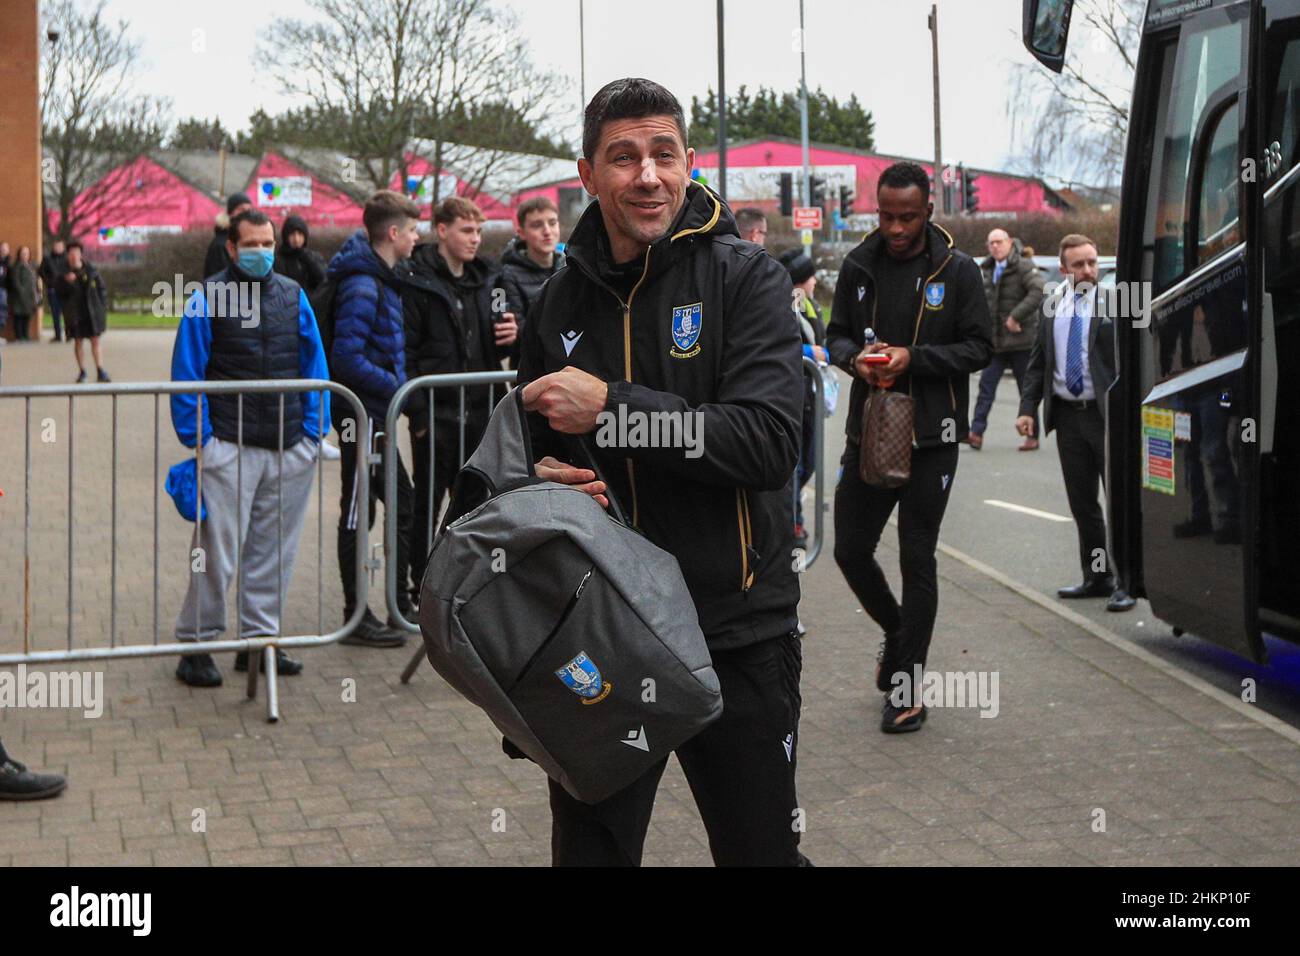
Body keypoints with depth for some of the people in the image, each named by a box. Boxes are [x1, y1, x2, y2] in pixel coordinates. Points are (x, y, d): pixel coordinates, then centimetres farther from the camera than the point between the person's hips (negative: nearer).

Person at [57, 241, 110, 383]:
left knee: (95, 341, 0)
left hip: (92, 312, 0)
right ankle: (82, 371, 14)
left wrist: (103, 306, 0)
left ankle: (100, 371, 0)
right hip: (75, 313, 0)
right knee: (78, 342, 5)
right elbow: (60, 292, -4)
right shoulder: (64, 272, 0)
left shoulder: (91, 270, 1)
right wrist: (67, 282, -21)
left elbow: (101, 289, 7)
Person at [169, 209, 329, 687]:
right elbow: (186, 373, -2)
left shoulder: (293, 296, 11)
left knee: (274, 549, 10)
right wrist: (198, 438, -7)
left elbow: (314, 365, 13)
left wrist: (313, 430, 6)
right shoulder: (208, 298, -2)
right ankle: (195, 645, 4)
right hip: (229, 446, -5)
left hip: (290, 450, 5)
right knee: (218, 552, -6)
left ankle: (259, 638, 21)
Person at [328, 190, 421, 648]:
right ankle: (356, 617, 6)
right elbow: (347, 357, -24)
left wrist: (398, 384, 8)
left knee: (402, 506, 16)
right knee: (358, 512, -2)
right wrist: (396, 386, -19)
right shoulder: (362, 286, -18)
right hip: (361, 410, -10)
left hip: (376, 412, 10)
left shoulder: (382, 279, 12)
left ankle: (402, 605, 27)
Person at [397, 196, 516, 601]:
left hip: (479, 411, 6)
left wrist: (510, 335, -4)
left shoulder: (486, 279, 12)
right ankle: (421, 586, 14)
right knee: (427, 503, 4)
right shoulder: (414, 280, -8)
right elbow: (405, 352, -12)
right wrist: (417, 412, -17)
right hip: (436, 412, -6)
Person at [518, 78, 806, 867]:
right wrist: (542, 478, -2)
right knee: (589, 847, 14)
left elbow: (769, 441, -20)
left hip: (738, 630, -3)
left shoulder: (744, 276, -7)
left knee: (761, 848, 11)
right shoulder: (562, 300, 7)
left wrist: (611, 407, -22)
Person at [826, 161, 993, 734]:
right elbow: (837, 334, 14)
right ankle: (897, 631, 34)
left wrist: (913, 358, -17)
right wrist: (855, 358, -9)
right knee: (850, 549, 6)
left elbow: (978, 348, -3)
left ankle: (906, 687, 8)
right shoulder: (859, 267, 6)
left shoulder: (957, 270, -4)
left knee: (917, 561, 0)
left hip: (930, 437, -4)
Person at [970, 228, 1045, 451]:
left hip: (1020, 340, -6)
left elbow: (1038, 291, -23)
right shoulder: (988, 270, 12)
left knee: (1027, 389, 4)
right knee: (986, 384, -4)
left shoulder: (1023, 266, -9)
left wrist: (1016, 317, -24)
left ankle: (1032, 436, 11)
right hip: (995, 341, 6)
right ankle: (977, 433, -7)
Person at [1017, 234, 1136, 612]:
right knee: (1082, 504, 13)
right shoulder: (1053, 308, 10)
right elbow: (1038, 363, 14)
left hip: (1109, 415, -5)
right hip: (1068, 416, 5)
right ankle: (1097, 578, 24)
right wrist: (1028, 408, 4)